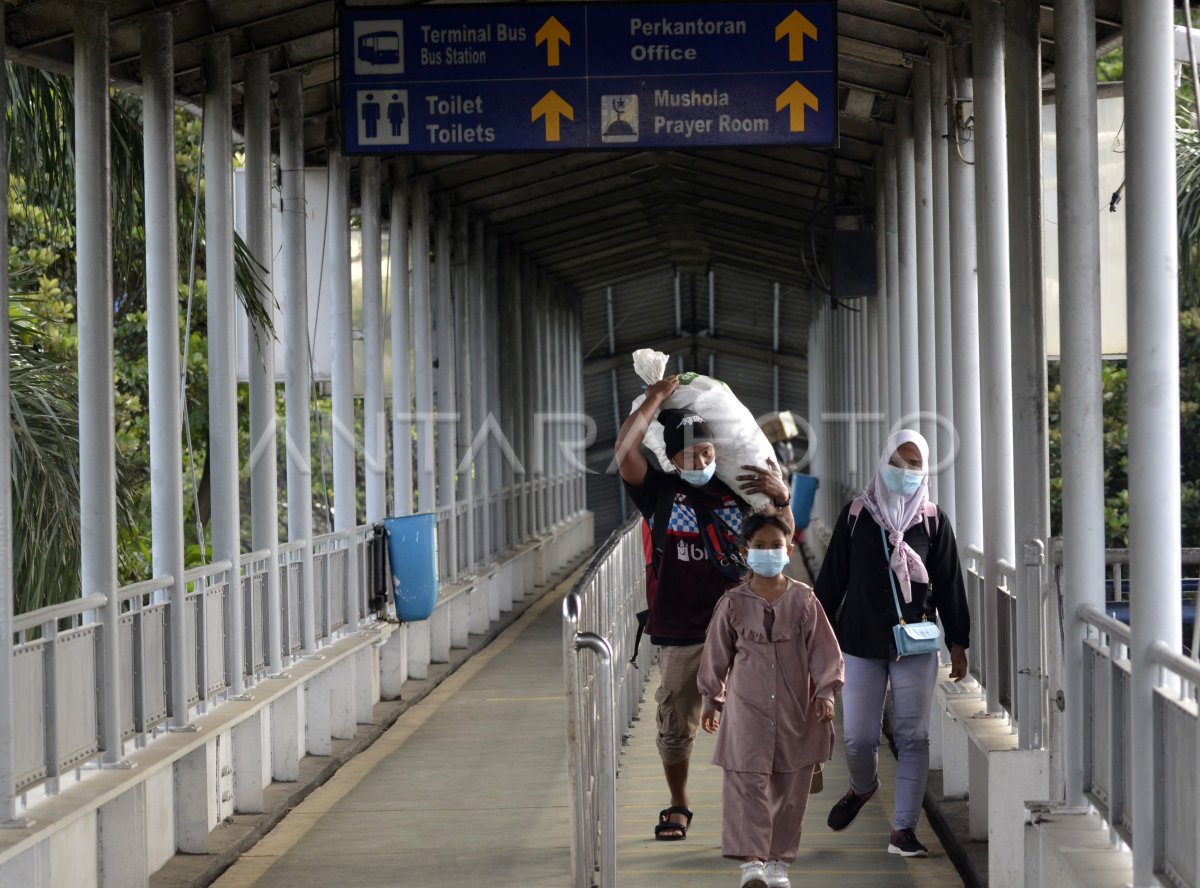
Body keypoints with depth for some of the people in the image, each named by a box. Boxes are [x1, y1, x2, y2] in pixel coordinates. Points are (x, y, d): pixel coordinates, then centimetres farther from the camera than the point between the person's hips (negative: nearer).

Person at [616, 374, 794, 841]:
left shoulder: (738, 493, 9)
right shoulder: (661, 492, 3)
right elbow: (625, 450, -12)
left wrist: (781, 497, -12)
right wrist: (655, 400, -7)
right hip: (679, 631, -1)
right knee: (676, 725, 7)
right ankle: (677, 807, 22)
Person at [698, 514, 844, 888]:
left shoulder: (803, 600, 0)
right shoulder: (734, 603, -1)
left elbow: (824, 650, 1)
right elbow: (716, 654, 8)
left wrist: (825, 692, -9)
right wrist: (711, 699, 13)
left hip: (796, 710, 1)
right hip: (747, 708, -1)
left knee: (790, 789, 6)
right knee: (747, 781, -12)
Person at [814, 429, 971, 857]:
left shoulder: (934, 521, 2)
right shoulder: (856, 515, 1)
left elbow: (950, 585, 5)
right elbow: (832, 580, 5)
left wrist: (958, 644, 4)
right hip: (861, 645, 0)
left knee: (913, 737, 0)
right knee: (858, 738, 3)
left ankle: (903, 829, 6)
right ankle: (863, 787, 37)